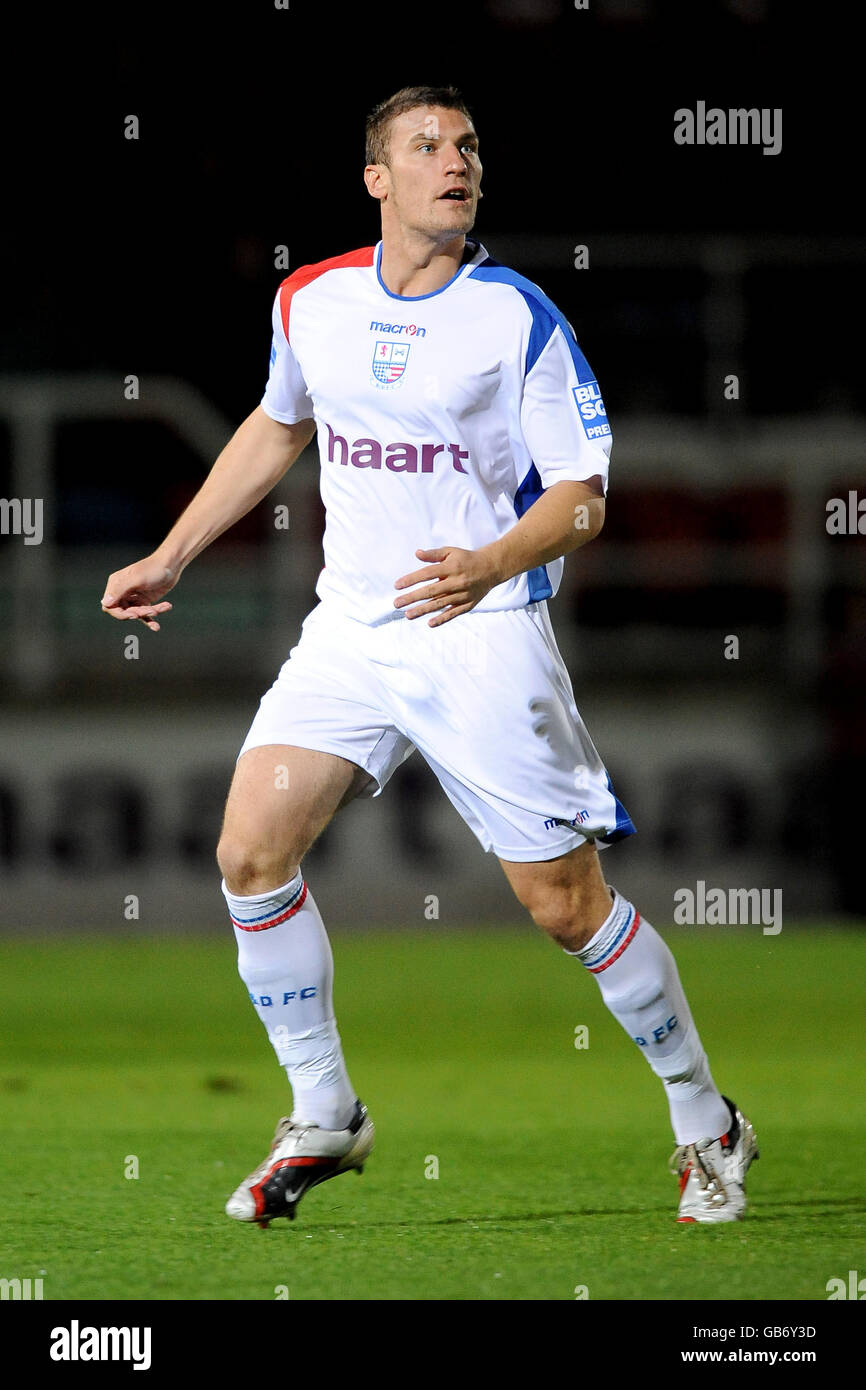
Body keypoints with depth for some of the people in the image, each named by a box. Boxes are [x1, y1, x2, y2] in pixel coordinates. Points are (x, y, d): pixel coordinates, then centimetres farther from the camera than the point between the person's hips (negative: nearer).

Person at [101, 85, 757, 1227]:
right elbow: (276, 428, 25)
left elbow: (582, 497, -10)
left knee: (565, 904, -5)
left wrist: (491, 564, -29)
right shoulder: (310, 302, 5)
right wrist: (172, 557, 24)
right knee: (252, 852, -10)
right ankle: (323, 1120, 7)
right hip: (351, 629, 4)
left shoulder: (519, 318, -9)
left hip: (485, 631, -4)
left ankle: (707, 1128, 14)